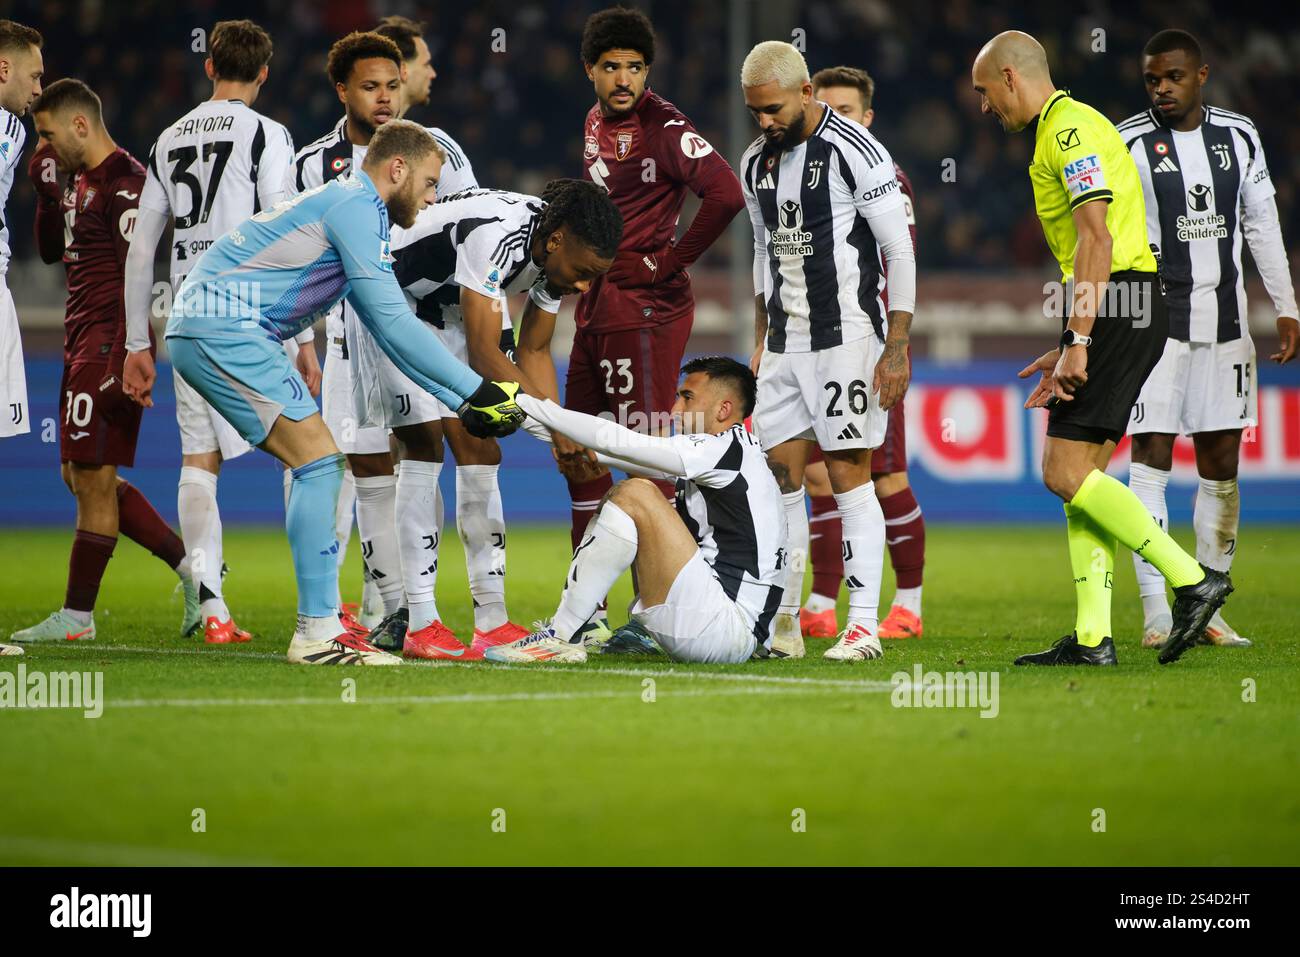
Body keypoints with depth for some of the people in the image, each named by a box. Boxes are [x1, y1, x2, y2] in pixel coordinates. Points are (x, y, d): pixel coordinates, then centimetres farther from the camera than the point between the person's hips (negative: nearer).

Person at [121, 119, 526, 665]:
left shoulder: (353, 208, 23)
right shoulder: (356, 205, -10)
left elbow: (388, 333, 25)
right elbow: (393, 322, -14)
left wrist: (461, 404, 19)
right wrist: (478, 391, -10)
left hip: (203, 332, 11)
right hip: (223, 328, -11)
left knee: (316, 467, 12)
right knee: (320, 460, -14)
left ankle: (323, 620, 12)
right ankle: (317, 633, -16)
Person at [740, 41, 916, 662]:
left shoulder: (855, 152, -13)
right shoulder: (757, 163, 10)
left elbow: (901, 253, -11)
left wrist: (897, 347, -14)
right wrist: (761, 341, 19)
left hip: (845, 334, -7)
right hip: (785, 341, 7)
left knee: (849, 476, -7)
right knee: (779, 474, 3)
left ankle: (863, 625, -5)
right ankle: (784, 622, 8)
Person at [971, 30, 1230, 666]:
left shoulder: (1069, 129, -9)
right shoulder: (1063, 129, 24)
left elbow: (1098, 239, -20)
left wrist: (1078, 342, -23)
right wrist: (1065, 353, 27)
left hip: (1114, 309, -10)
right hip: (1119, 310, 10)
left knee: (1065, 473, -12)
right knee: (1078, 476, 7)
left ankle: (1192, 580, -12)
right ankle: (1092, 637, 5)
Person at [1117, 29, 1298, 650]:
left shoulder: (1239, 136, 9)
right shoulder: (1129, 144, -4)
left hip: (1223, 319, 4)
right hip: (1155, 319, -4)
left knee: (1221, 464, 5)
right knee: (1151, 456, -8)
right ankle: (1156, 613, -8)